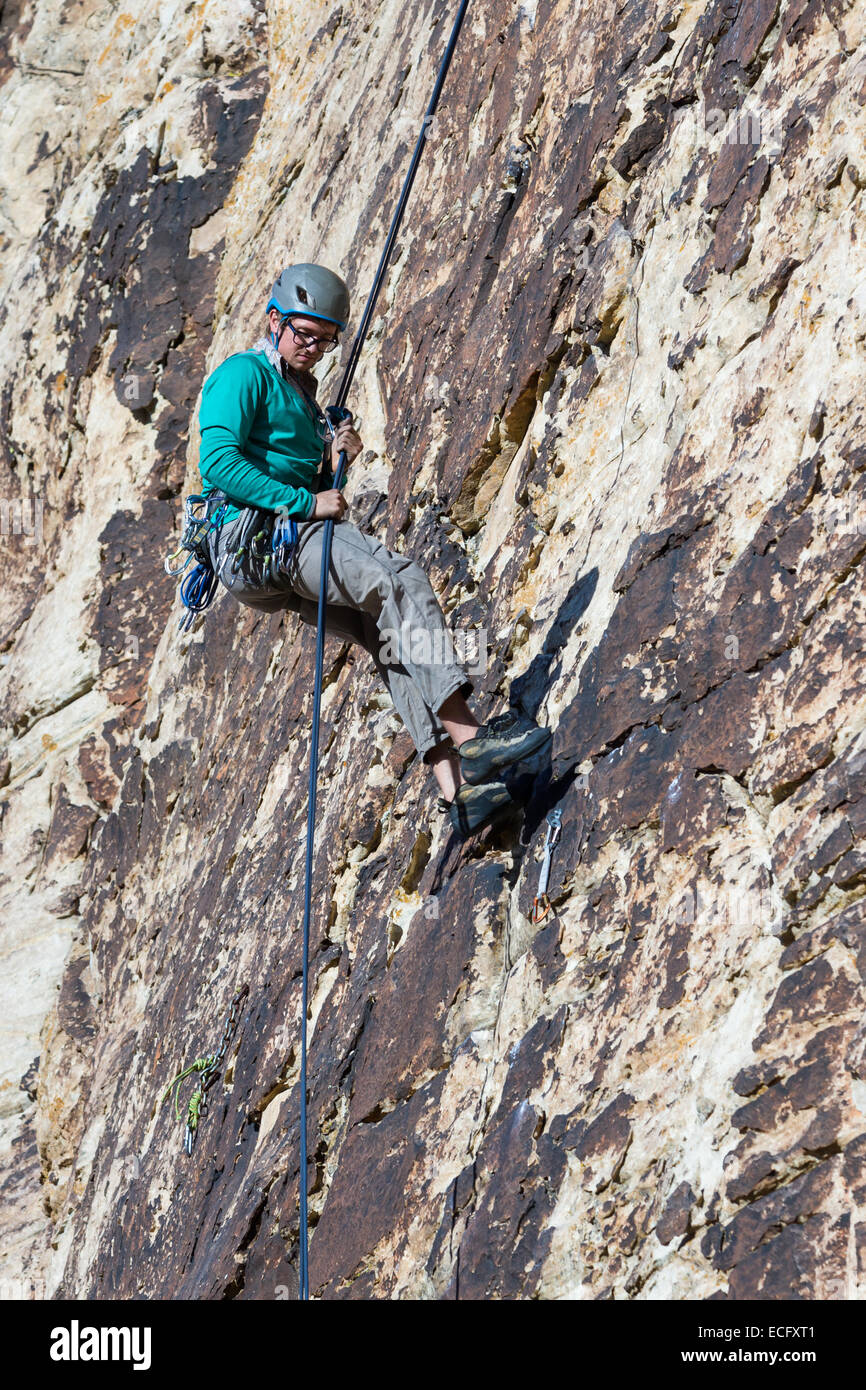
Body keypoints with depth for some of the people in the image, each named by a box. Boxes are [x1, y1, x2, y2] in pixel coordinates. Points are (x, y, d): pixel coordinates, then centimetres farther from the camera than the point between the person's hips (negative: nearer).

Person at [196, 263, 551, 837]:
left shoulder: (301, 394, 29)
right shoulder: (244, 374, 0)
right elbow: (218, 461, -16)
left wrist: (336, 462, 6)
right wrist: (306, 501, -17)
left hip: (291, 545, 9)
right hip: (258, 536, -9)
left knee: (392, 633, -10)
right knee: (402, 578, -25)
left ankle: (456, 790, -22)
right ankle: (467, 737, -34)